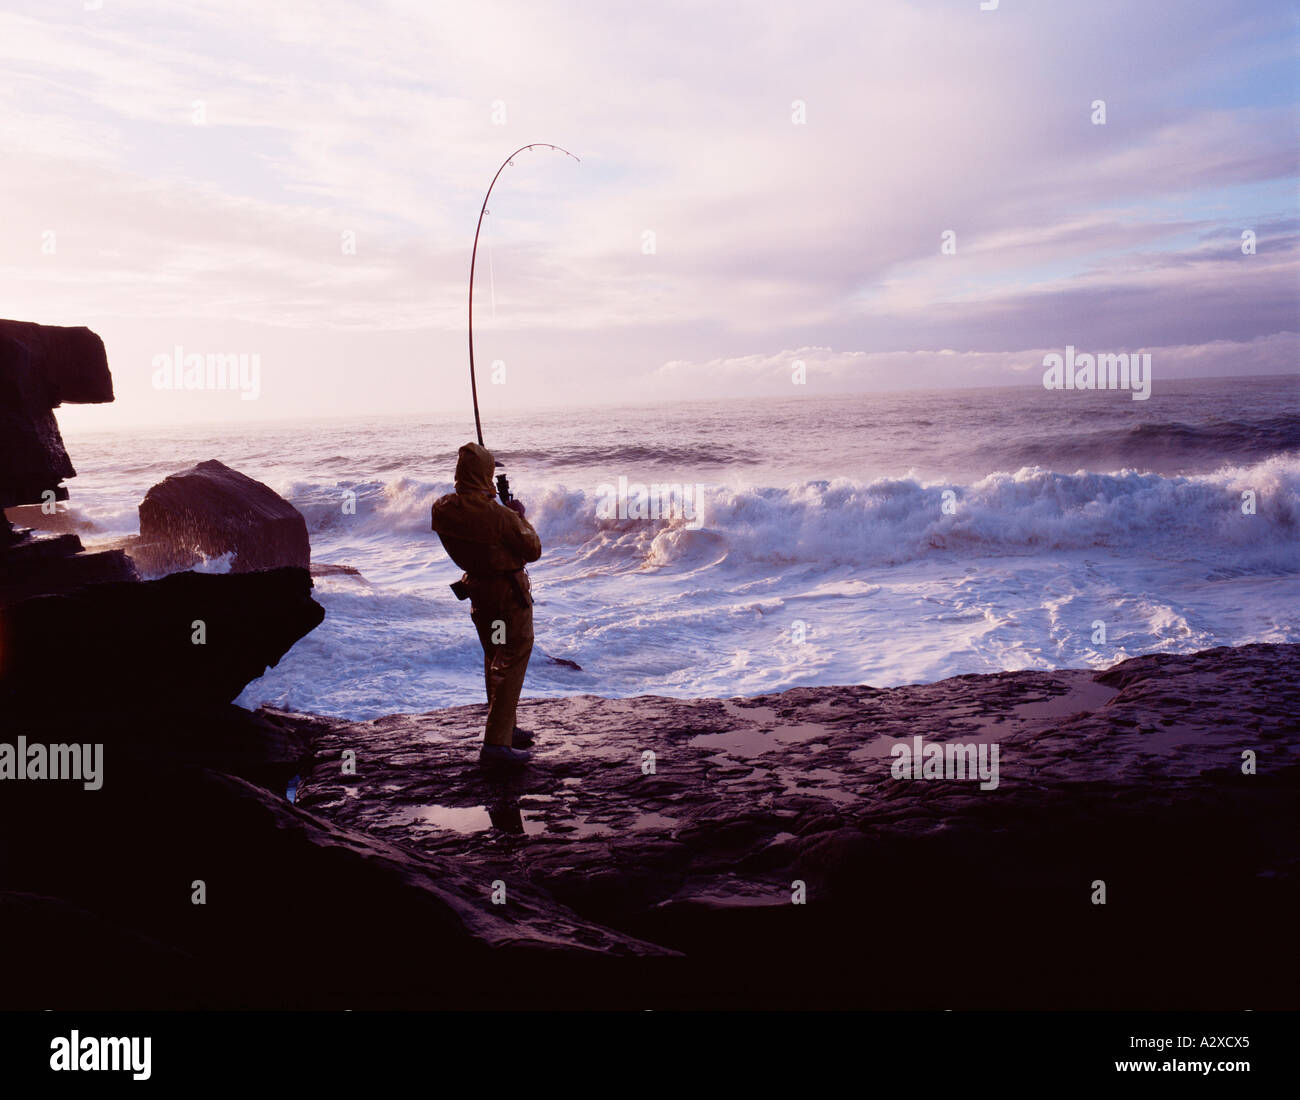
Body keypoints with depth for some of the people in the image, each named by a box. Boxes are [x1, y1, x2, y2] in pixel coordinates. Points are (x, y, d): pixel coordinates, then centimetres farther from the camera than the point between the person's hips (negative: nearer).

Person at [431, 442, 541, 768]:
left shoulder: (442, 509, -8)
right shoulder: (499, 515, -27)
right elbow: (533, 550, -14)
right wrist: (520, 516, 0)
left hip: (477, 591, 7)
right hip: (509, 593, -7)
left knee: (494, 659, 20)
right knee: (512, 660, -2)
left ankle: (506, 728, 31)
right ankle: (496, 743, -8)